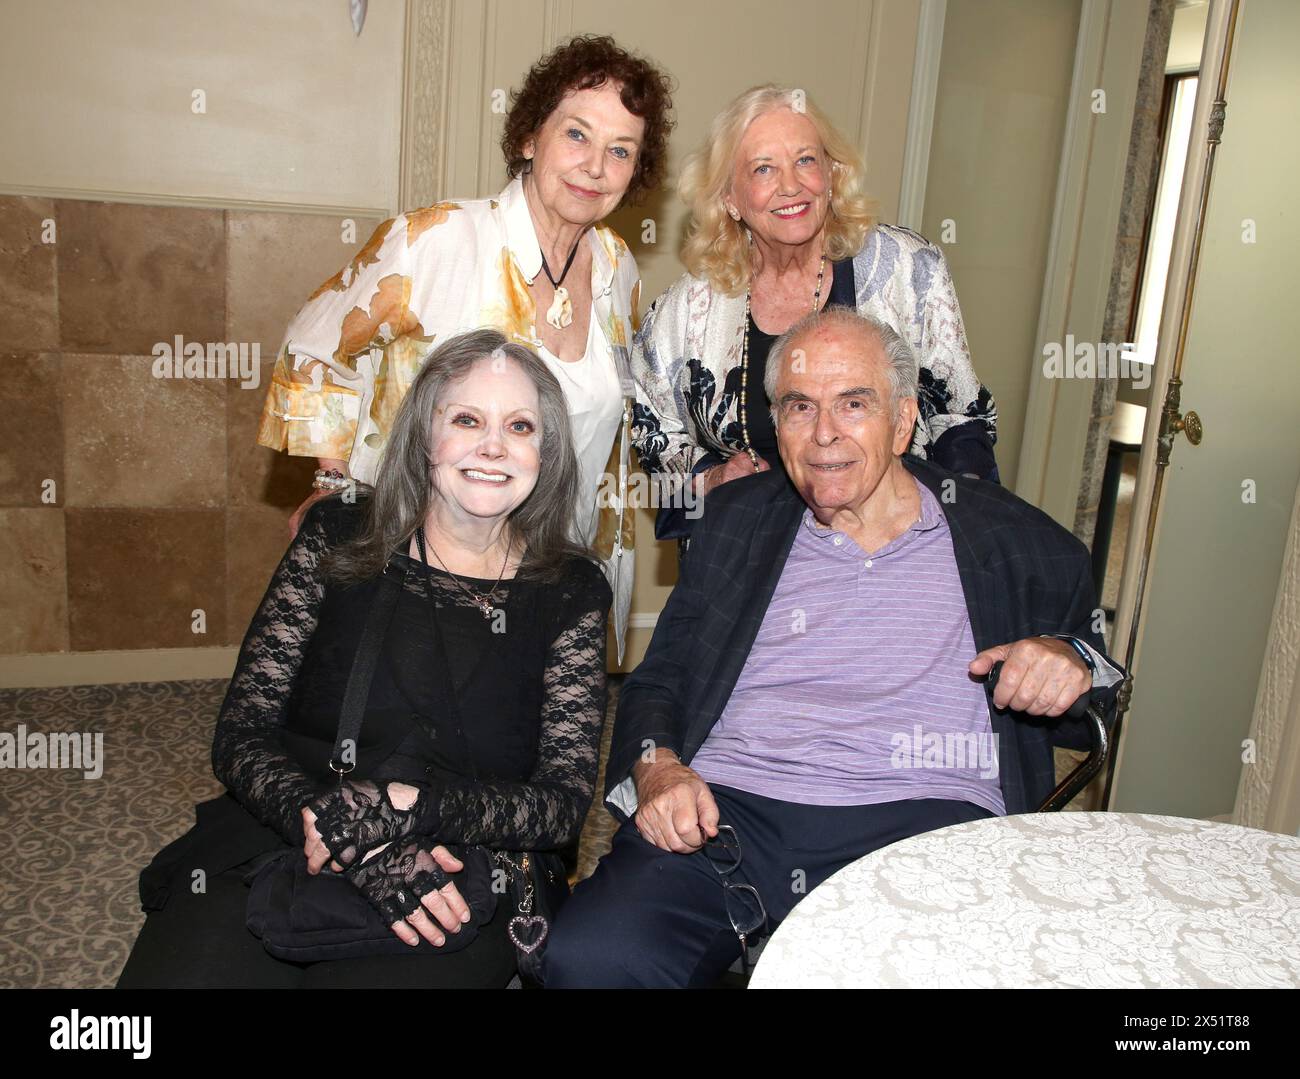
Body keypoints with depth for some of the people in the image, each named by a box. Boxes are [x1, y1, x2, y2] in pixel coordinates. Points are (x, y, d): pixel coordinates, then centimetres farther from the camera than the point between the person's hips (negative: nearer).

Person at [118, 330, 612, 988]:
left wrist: (405, 807, -18)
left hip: (463, 889, 0)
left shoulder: (571, 593, 6)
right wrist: (363, 850, -17)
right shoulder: (337, 539, 7)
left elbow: (563, 801, 0)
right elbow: (241, 736, 1)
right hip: (268, 851, 1)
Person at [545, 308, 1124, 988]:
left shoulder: (1014, 542, 13)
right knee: (590, 956, -25)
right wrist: (656, 766, -5)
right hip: (725, 810, 2)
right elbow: (656, 681, 17)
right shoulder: (735, 520, 18)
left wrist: (1072, 662, -4)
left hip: (926, 825, -1)